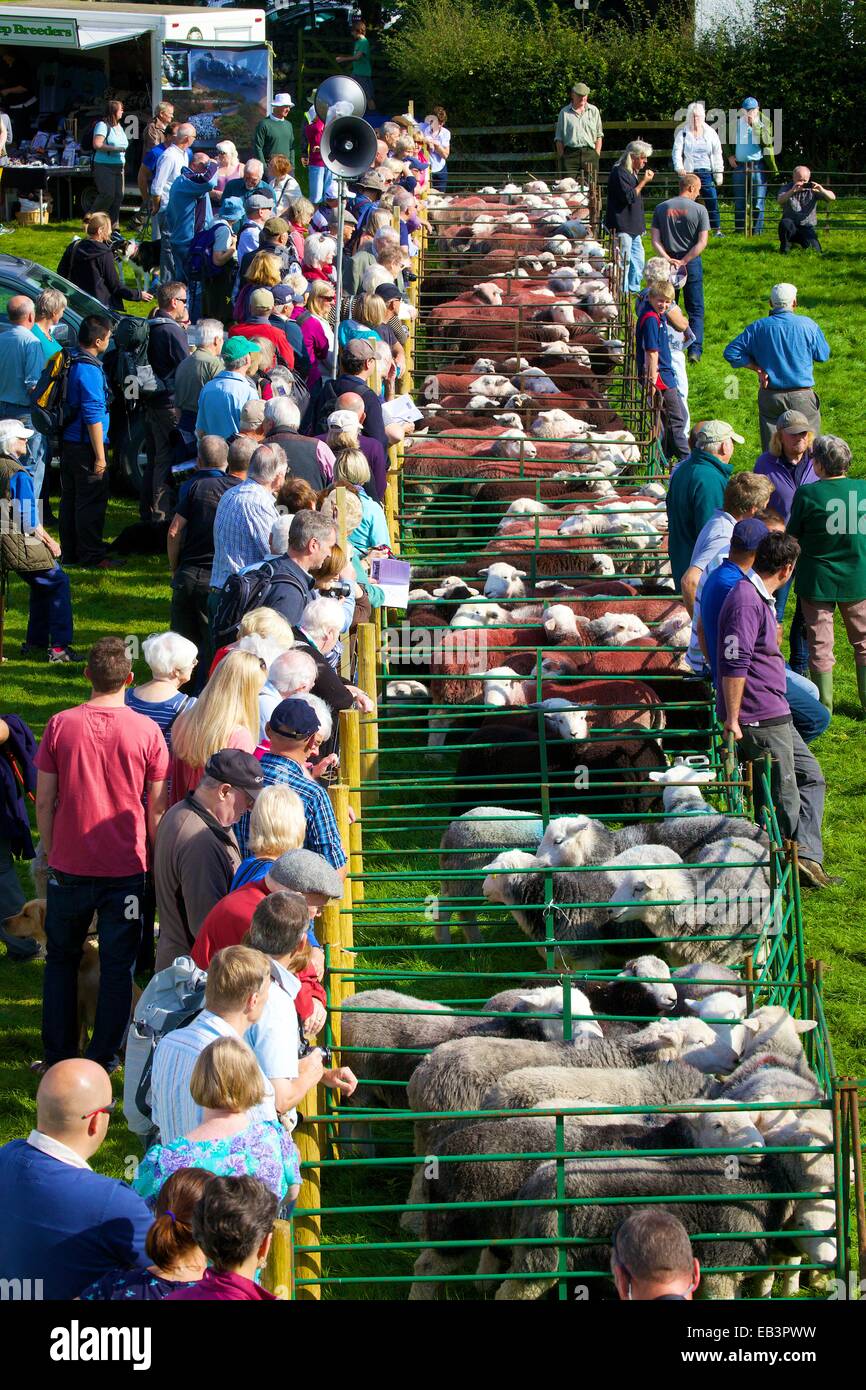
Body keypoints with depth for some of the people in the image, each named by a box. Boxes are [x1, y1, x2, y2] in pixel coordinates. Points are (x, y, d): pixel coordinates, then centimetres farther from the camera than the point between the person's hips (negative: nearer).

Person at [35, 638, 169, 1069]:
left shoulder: (60, 726, -7)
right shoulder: (146, 731, -9)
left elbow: (44, 801, -2)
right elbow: (156, 808, -2)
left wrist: (50, 854, 11)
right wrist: (155, 860, 10)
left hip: (69, 866, 1)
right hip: (125, 868, -1)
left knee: (61, 958, 17)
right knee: (117, 965, 9)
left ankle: (58, 1055, 21)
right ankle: (102, 1060, 12)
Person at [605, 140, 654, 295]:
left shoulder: (633, 173, 16)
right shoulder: (619, 173, -16)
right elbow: (629, 197, -22)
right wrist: (644, 182, -18)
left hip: (633, 226, 10)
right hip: (622, 225, -10)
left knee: (638, 259, 14)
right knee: (624, 260, -7)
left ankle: (634, 289, 23)